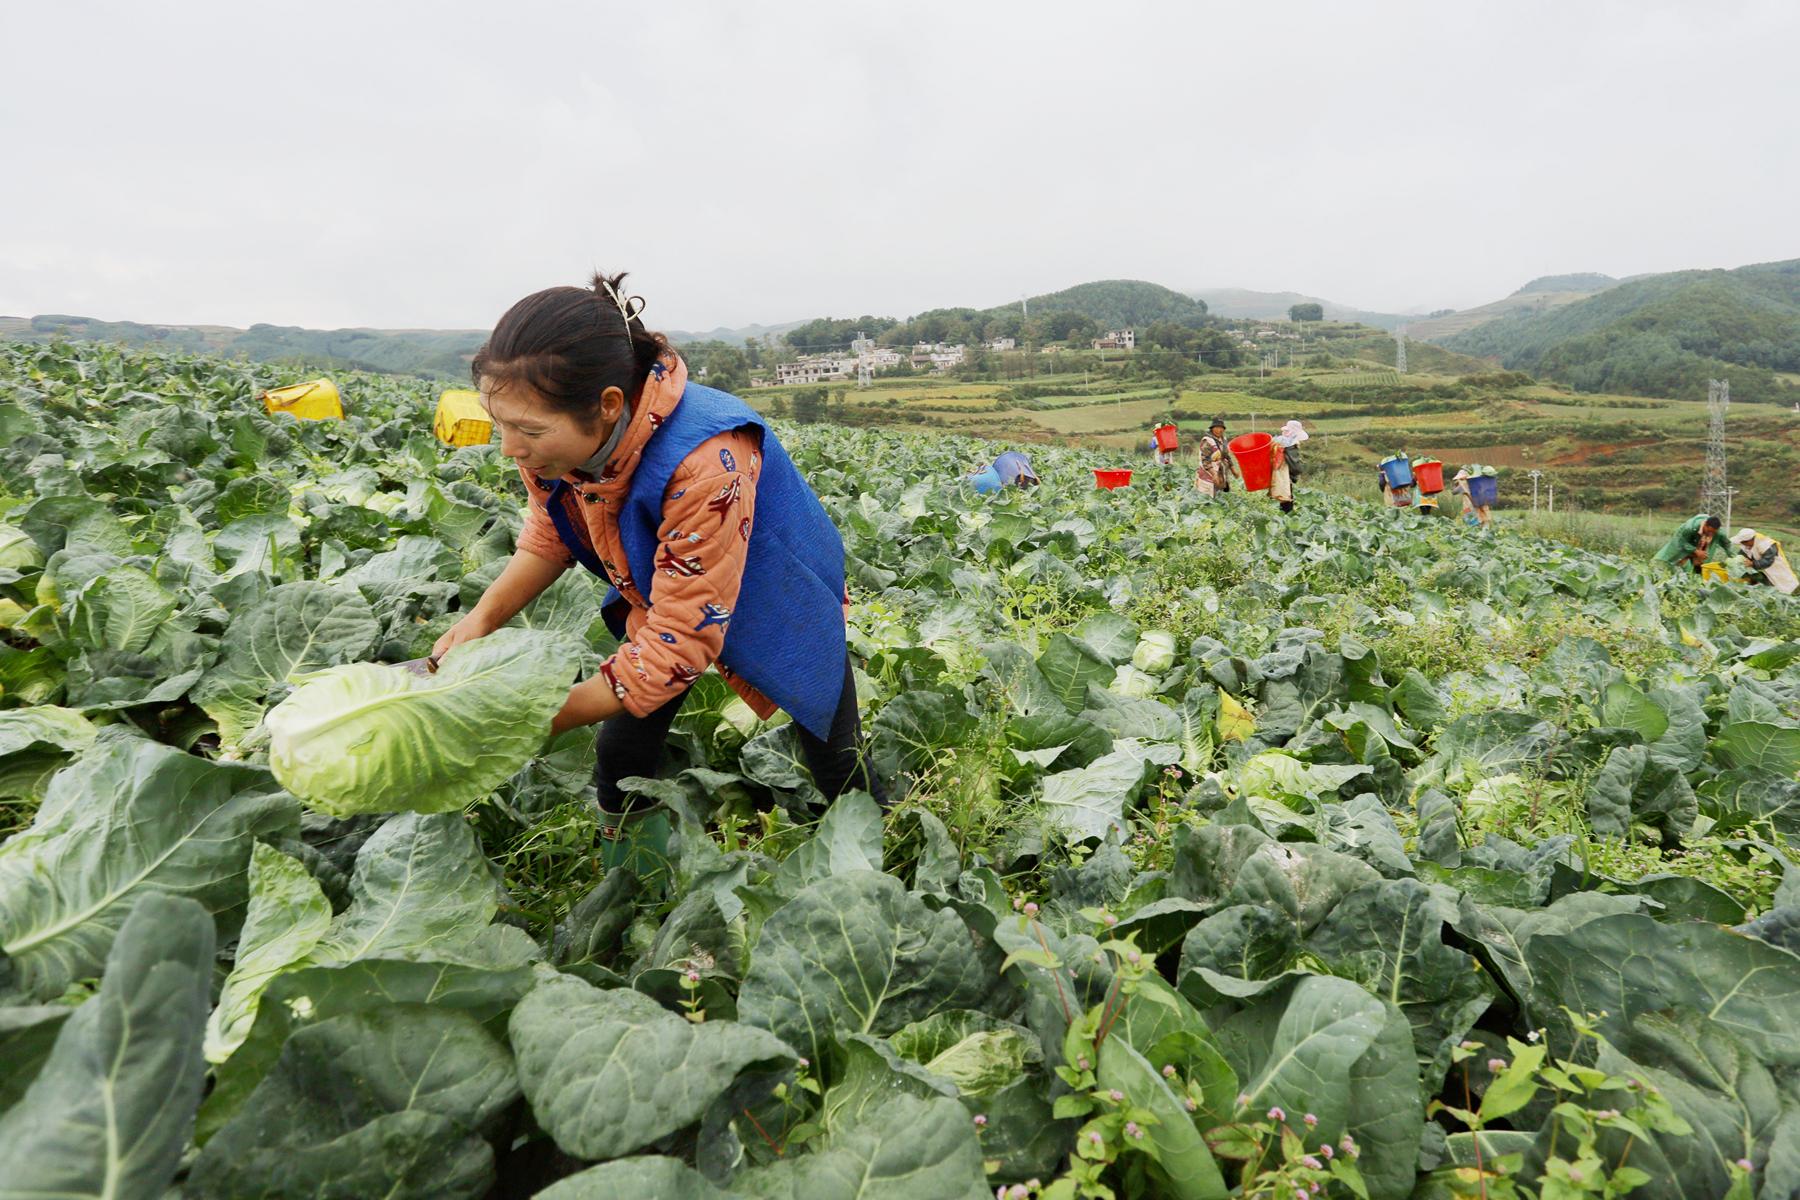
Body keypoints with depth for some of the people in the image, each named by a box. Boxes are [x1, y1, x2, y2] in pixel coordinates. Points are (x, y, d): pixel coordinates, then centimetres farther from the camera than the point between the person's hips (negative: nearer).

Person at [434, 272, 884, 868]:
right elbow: (549, 534, -2)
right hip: (658, 601, 5)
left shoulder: (706, 463, -45)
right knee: (621, 754, 3)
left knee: (837, 764, 8)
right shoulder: (557, 436, -24)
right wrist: (481, 619, -19)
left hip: (776, 605, -5)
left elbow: (677, 646, -39)